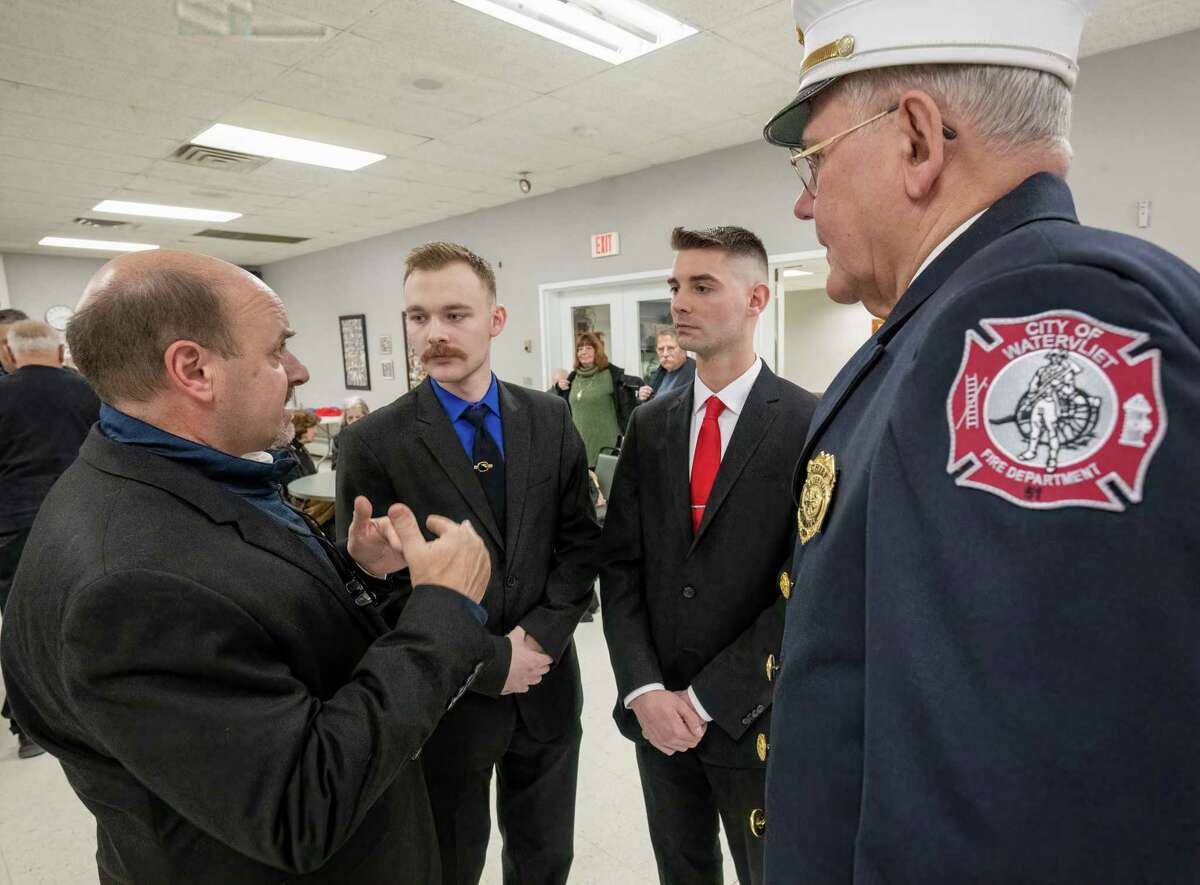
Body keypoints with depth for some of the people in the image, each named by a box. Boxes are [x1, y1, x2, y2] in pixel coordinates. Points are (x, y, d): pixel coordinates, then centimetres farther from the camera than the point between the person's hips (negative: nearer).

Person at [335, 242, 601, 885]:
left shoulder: (549, 420, -2)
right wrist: (490, 663, -14)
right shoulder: (372, 443, -13)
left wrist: (540, 634, -13)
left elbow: (581, 539, 0)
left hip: (547, 686, 3)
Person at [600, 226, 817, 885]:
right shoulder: (649, 423, 2)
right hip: (658, 710, 4)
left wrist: (707, 700, -14)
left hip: (755, 716, -3)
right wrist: (644, 689, -10)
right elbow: (620, 564, 0)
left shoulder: (809, 424, -12)